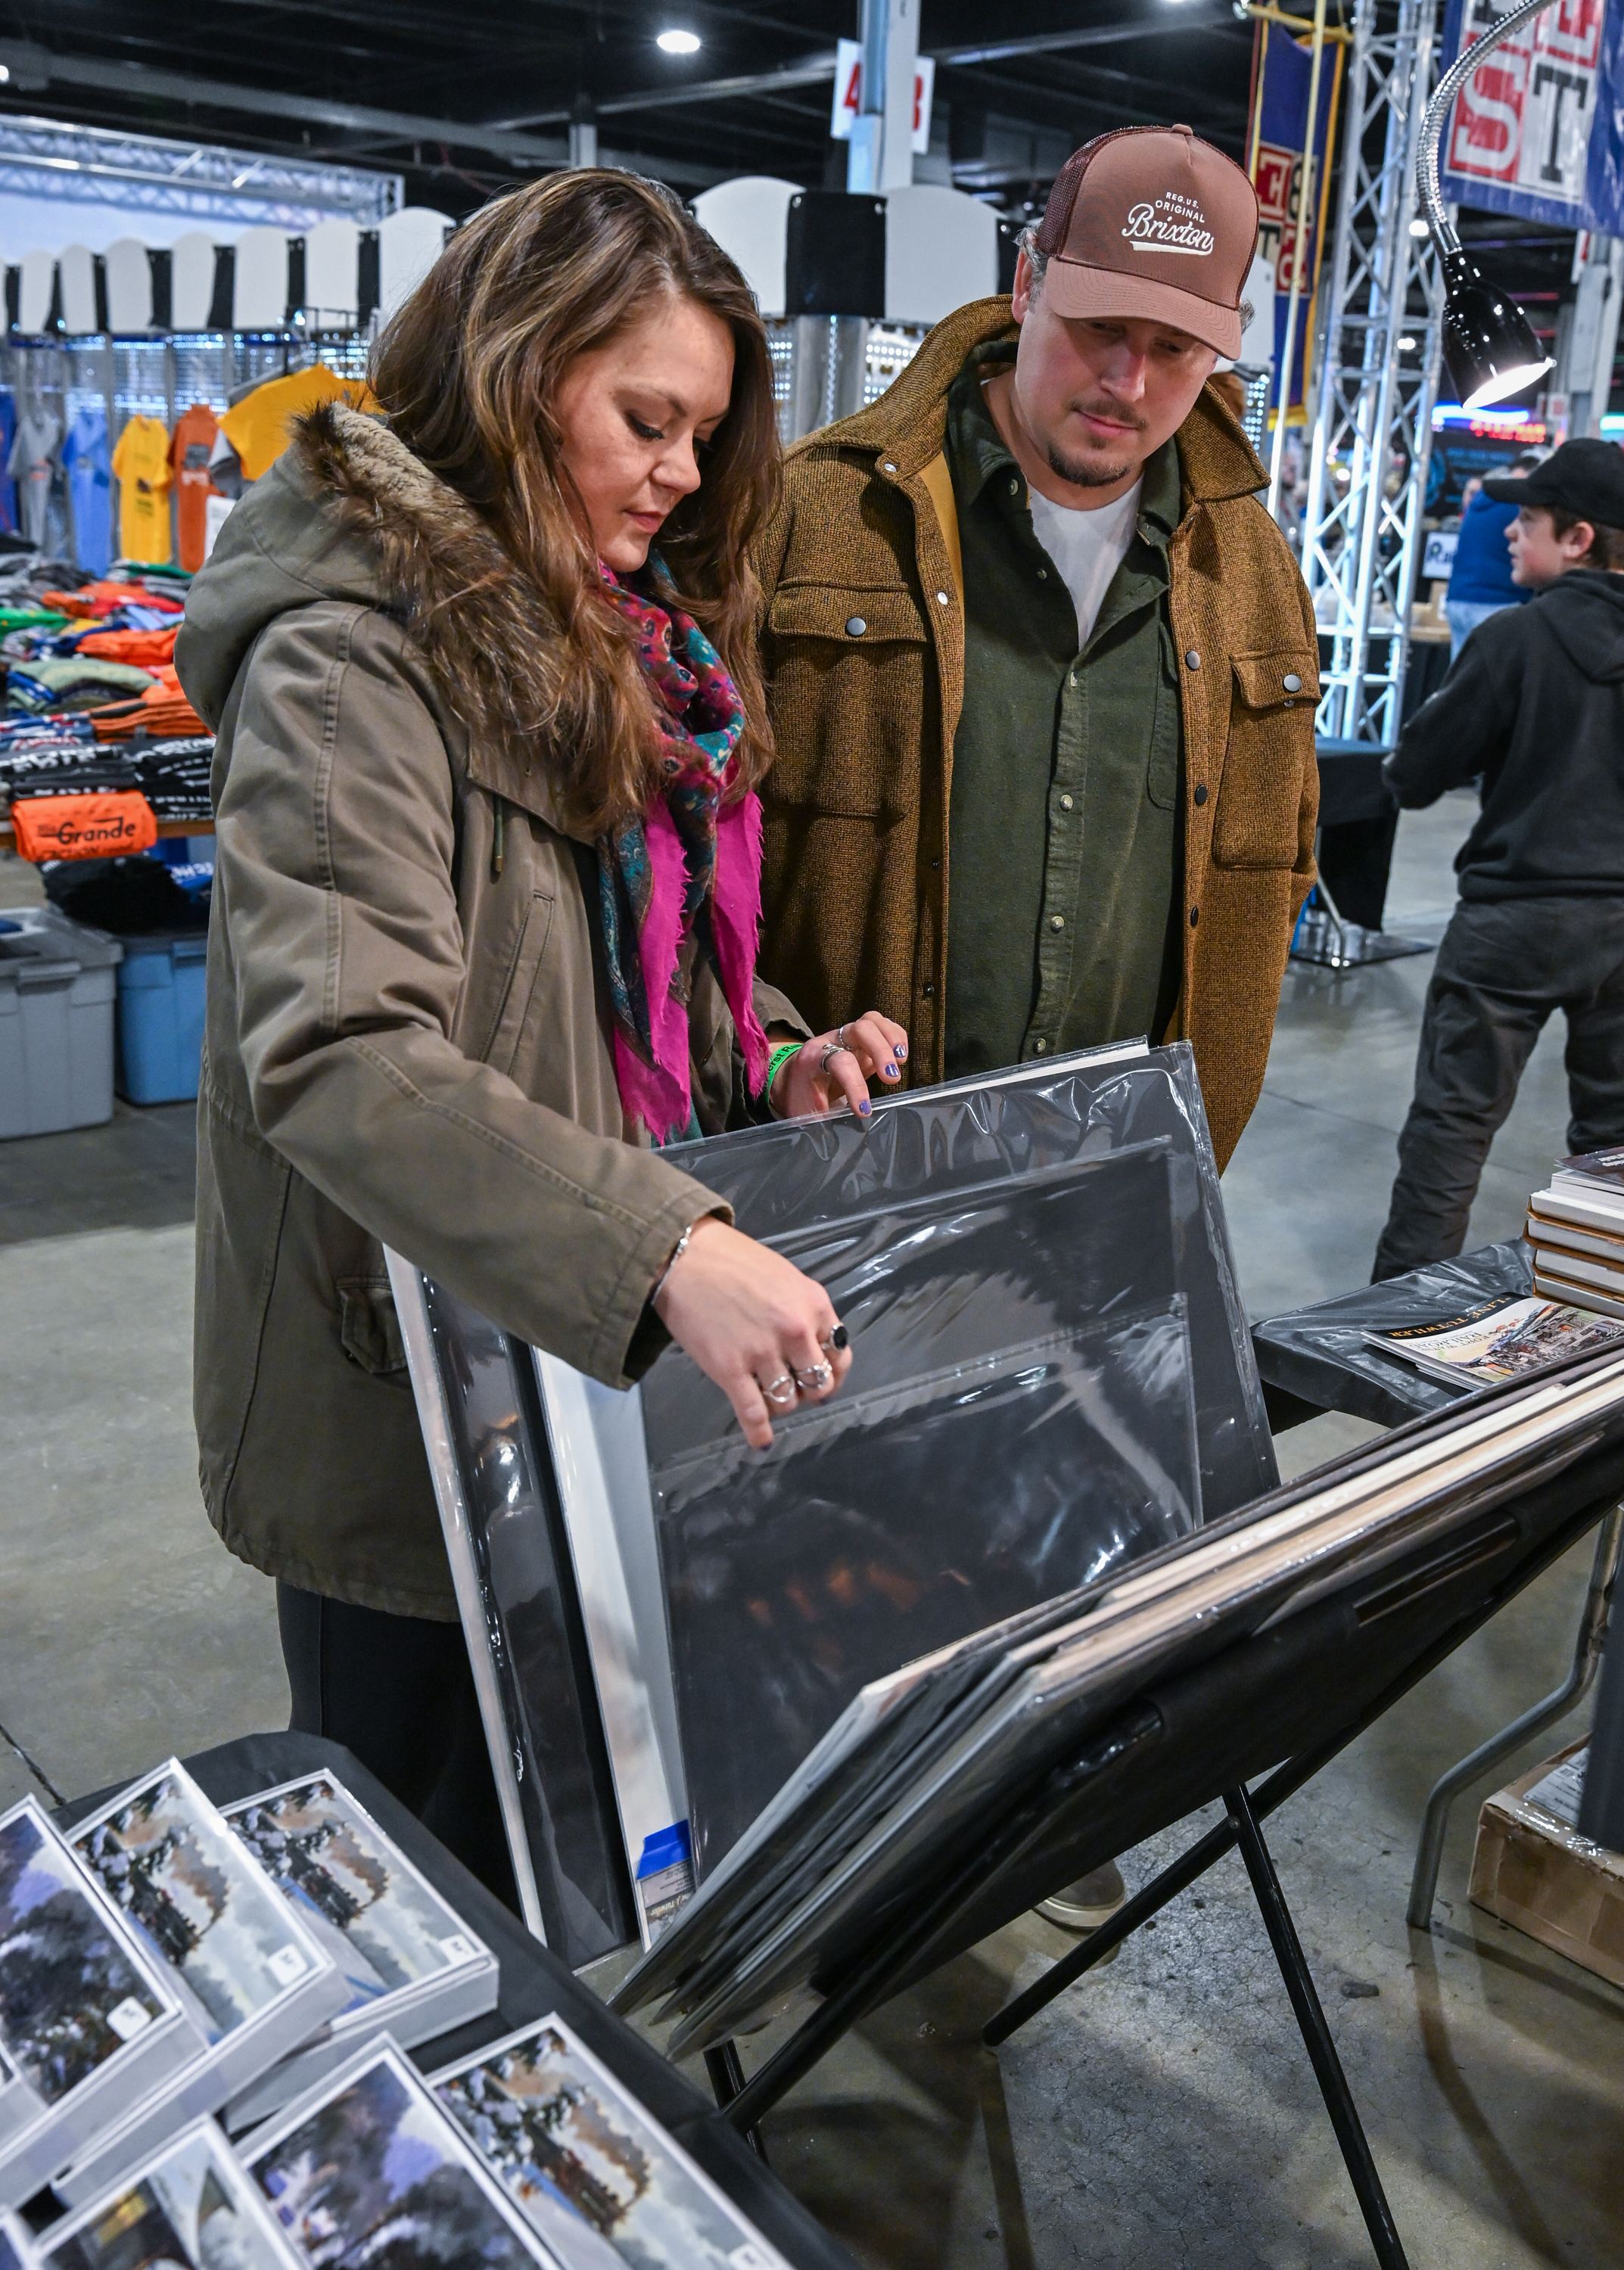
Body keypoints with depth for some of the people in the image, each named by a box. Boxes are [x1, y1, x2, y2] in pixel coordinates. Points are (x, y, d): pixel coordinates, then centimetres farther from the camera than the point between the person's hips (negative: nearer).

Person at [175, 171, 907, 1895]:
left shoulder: (633, 639, 10)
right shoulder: (344, 657, -18)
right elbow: (335, 1058, -30)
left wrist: (773, 1061, -1)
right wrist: (665, 1252, -40)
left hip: (604, 1354, 8)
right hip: (412, 1408, -8)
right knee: (432, 1872, 13)